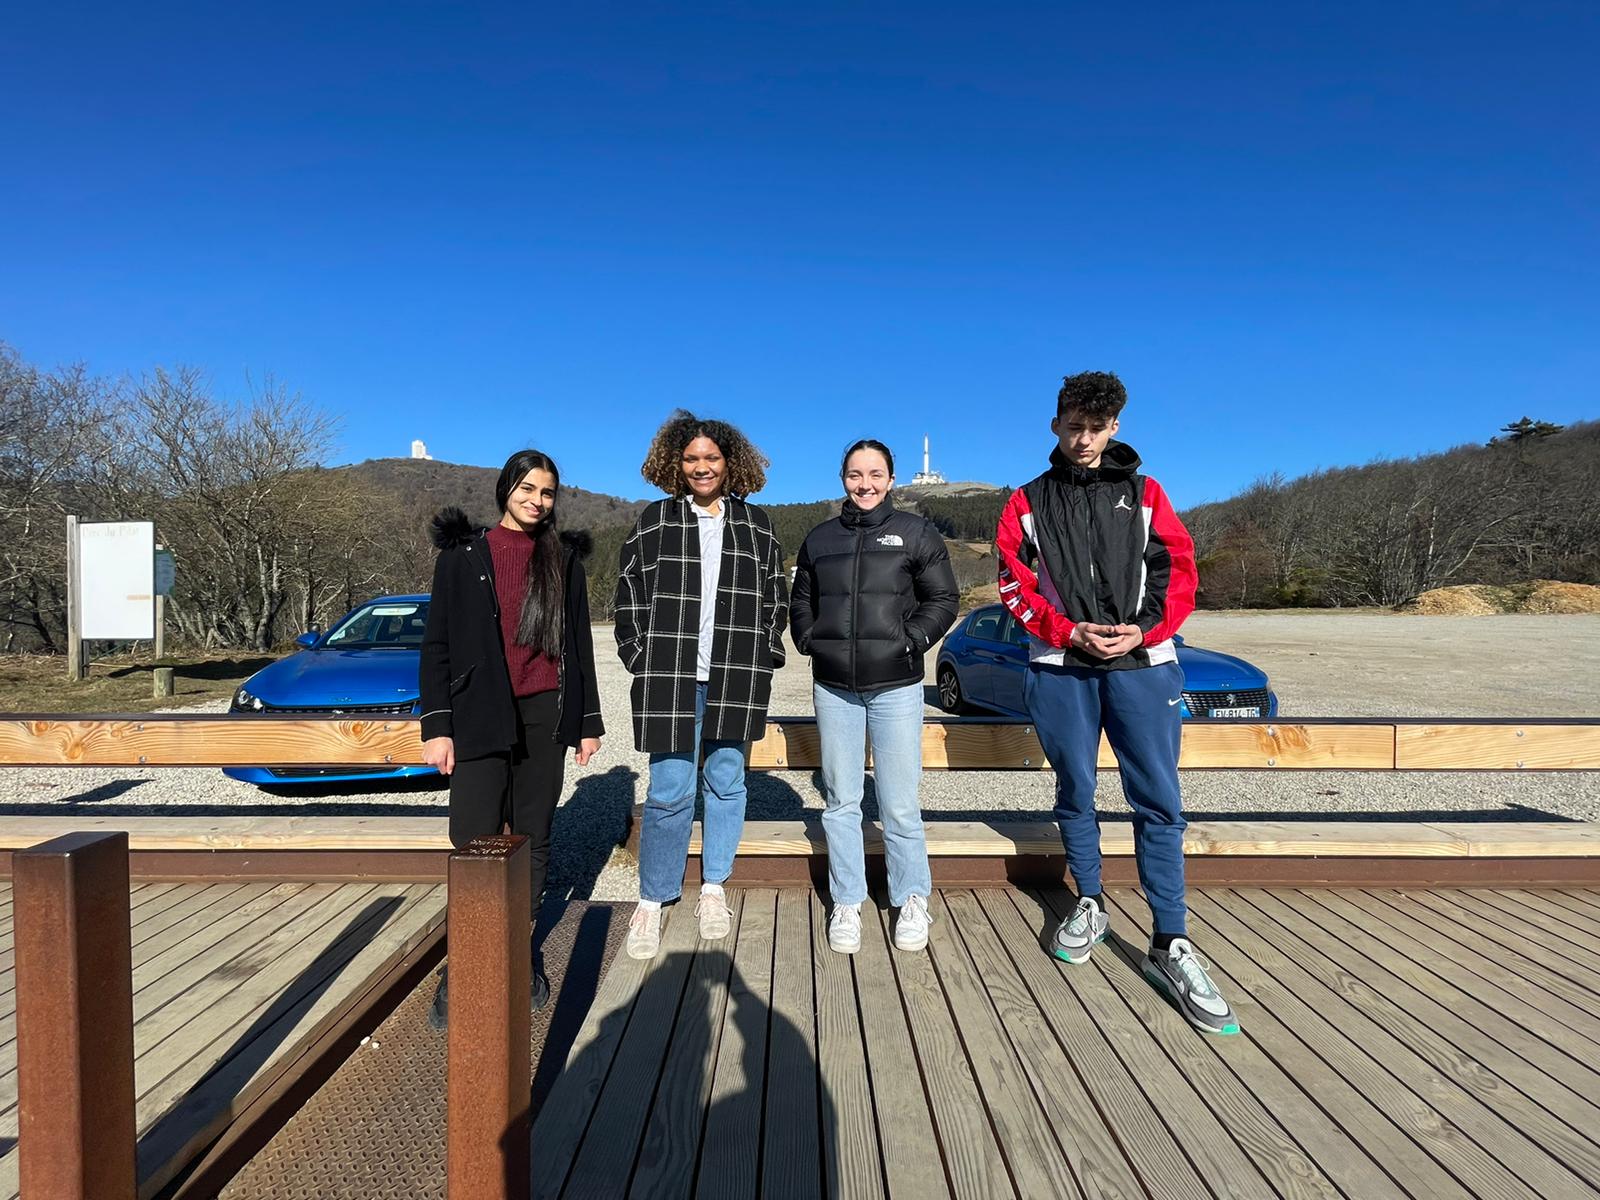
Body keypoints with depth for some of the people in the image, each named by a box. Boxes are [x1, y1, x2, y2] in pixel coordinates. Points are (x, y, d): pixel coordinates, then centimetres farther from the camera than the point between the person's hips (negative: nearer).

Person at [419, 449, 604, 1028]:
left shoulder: (563, 557, 11)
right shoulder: (463, 554, 4)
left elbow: (580, 644, 12)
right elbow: (437, 644, 2)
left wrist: (589, 722, 9)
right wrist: (437, 726, -5)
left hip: (546, 714, 2)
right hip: (481, 714, -2)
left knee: (533, 839, 8)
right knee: (473, 843, -7)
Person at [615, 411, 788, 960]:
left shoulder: (755, 524, 10)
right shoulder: (655, 520, 6)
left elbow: (776, 594, 13)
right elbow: (629, 592, 6)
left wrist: (763, 657, 4)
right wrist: (641, 657, -1)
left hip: (735, 678, 2)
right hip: (670, 677, -2)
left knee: (726, 782, 10)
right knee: (669, 790, -1)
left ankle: (714, 888, 26)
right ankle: (651, 901, 14)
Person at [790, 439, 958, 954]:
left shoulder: (916, 533, 3)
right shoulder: (819, 539, 12)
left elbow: (943, 598, 4)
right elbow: (801, 600, 21)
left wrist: (912, 640, -9)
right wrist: (811, 642, 5)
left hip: (896, 686, -2)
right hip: (834, 689, 3)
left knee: (900, 805, 1)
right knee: (840, 802, 8)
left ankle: (913, 900, 20)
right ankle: (847, 903, 21)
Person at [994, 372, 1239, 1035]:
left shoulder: (1143, 494, 9)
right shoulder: (1028, 501, 9)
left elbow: (1178, 570, 5)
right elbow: (1015, 584, 2)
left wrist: (1145, 629, -11)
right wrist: (1069, 631, -11)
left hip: (1143, 663, 0)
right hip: (1060, 667, 1)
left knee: (1159, 802, -3)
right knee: (1075, 792, 10)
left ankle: (1170, 945, 6)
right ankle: (1089, 905, 29)